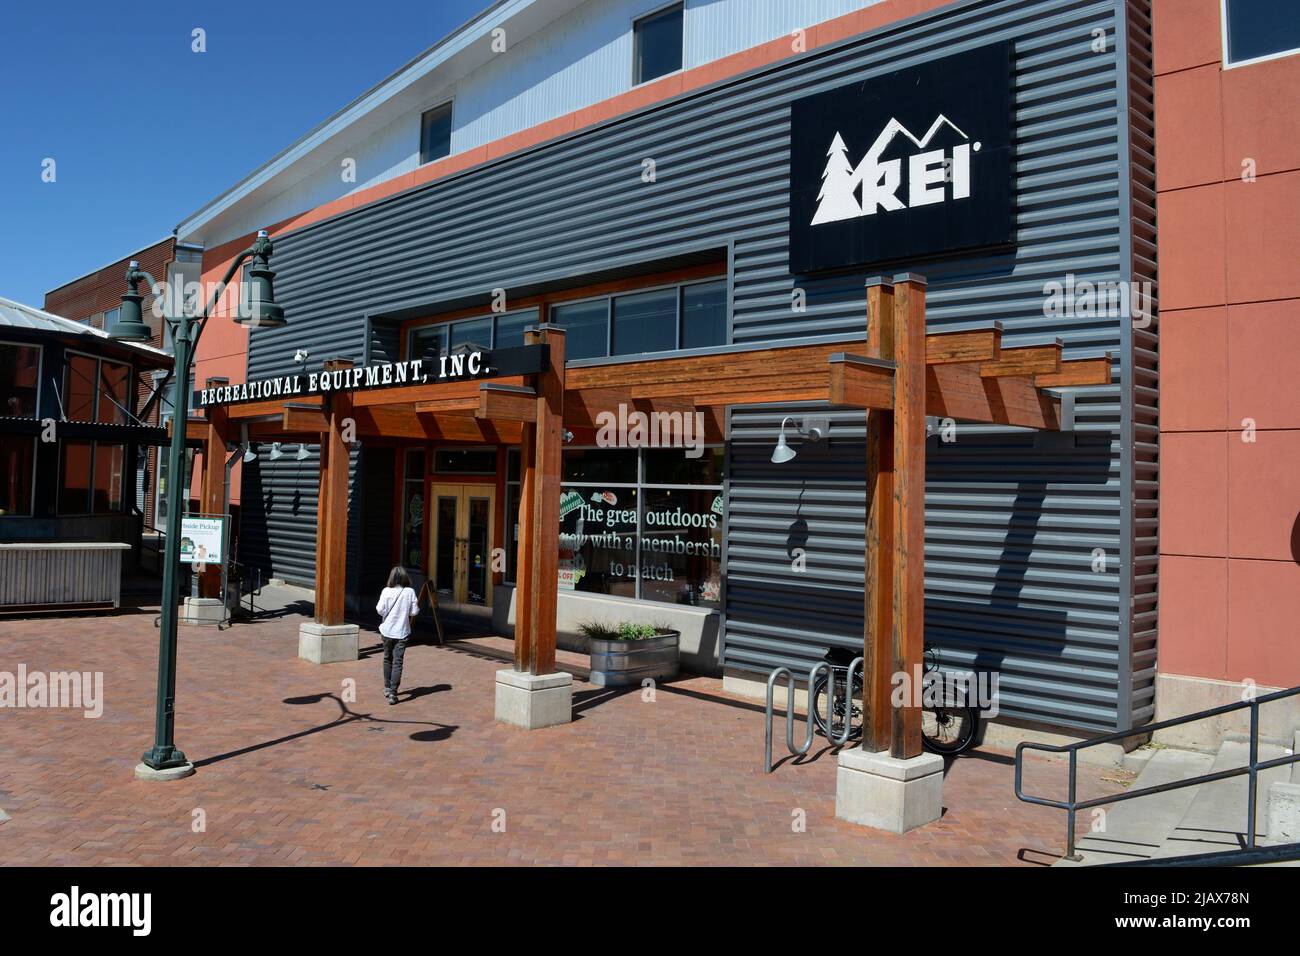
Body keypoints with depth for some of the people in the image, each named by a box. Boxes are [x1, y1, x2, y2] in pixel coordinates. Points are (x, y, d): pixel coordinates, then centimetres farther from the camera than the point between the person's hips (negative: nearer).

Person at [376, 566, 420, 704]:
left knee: (387, 659, 19)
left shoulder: (386, 591, -8)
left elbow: (380, 610, -10)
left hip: (387, 631, 1)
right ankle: (393, 692, -8)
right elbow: (414, 611, -5)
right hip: (402, 632, -1)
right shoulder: (410, 592, -7)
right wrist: (417, 605, 14)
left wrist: (378, 606, 10)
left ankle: (387, 688, 31)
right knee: (397, 662, -1)